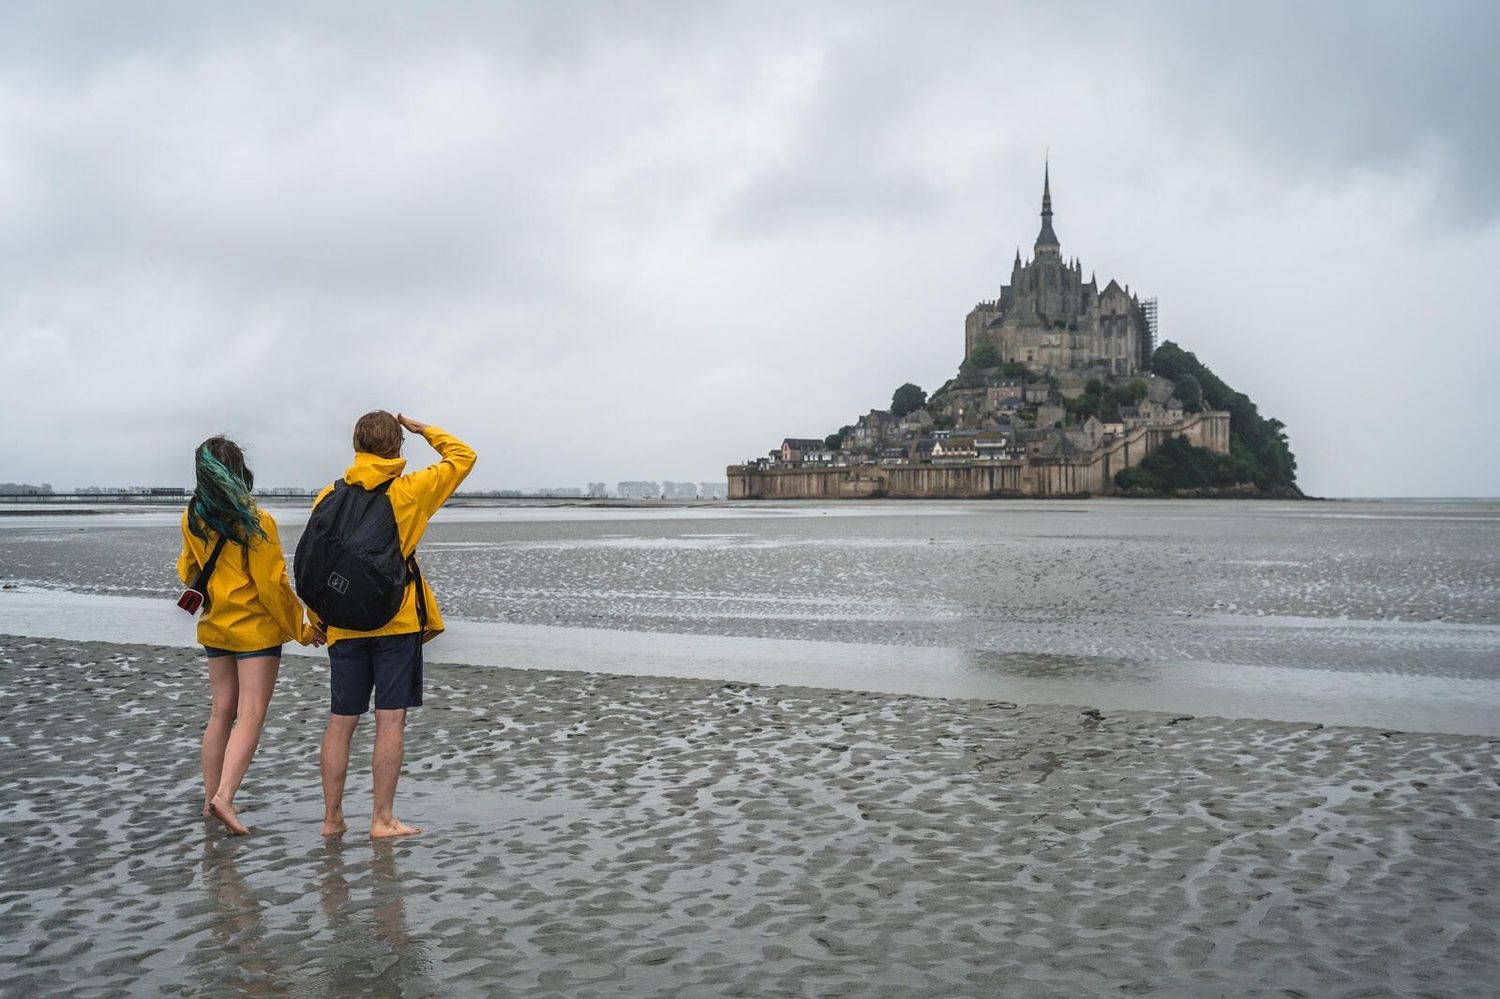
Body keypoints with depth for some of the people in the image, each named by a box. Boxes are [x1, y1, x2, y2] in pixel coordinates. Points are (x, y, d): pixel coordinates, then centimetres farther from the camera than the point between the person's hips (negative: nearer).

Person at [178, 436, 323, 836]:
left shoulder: (193, 519, -1)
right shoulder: (256, 522, -18)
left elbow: (188, 570, 14)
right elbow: (272, 585, -16)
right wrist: (301, 629, -5)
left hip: (215, 627, 6)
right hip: (256, 628, -6)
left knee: (221, 713, 15)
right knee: (251, 716, -4)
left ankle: (211, 798, 21)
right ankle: (224, 797, -16)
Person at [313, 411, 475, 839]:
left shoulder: (329, 496, 2)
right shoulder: (409, 491, -5)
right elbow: (462, 457, 6)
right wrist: (424, 429, 15)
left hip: (344, 626, 3)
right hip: (396, 624, -3)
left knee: (340, 722, 9)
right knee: (390, 722, 1)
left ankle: (332, 817, 15)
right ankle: (383, 819, 4)